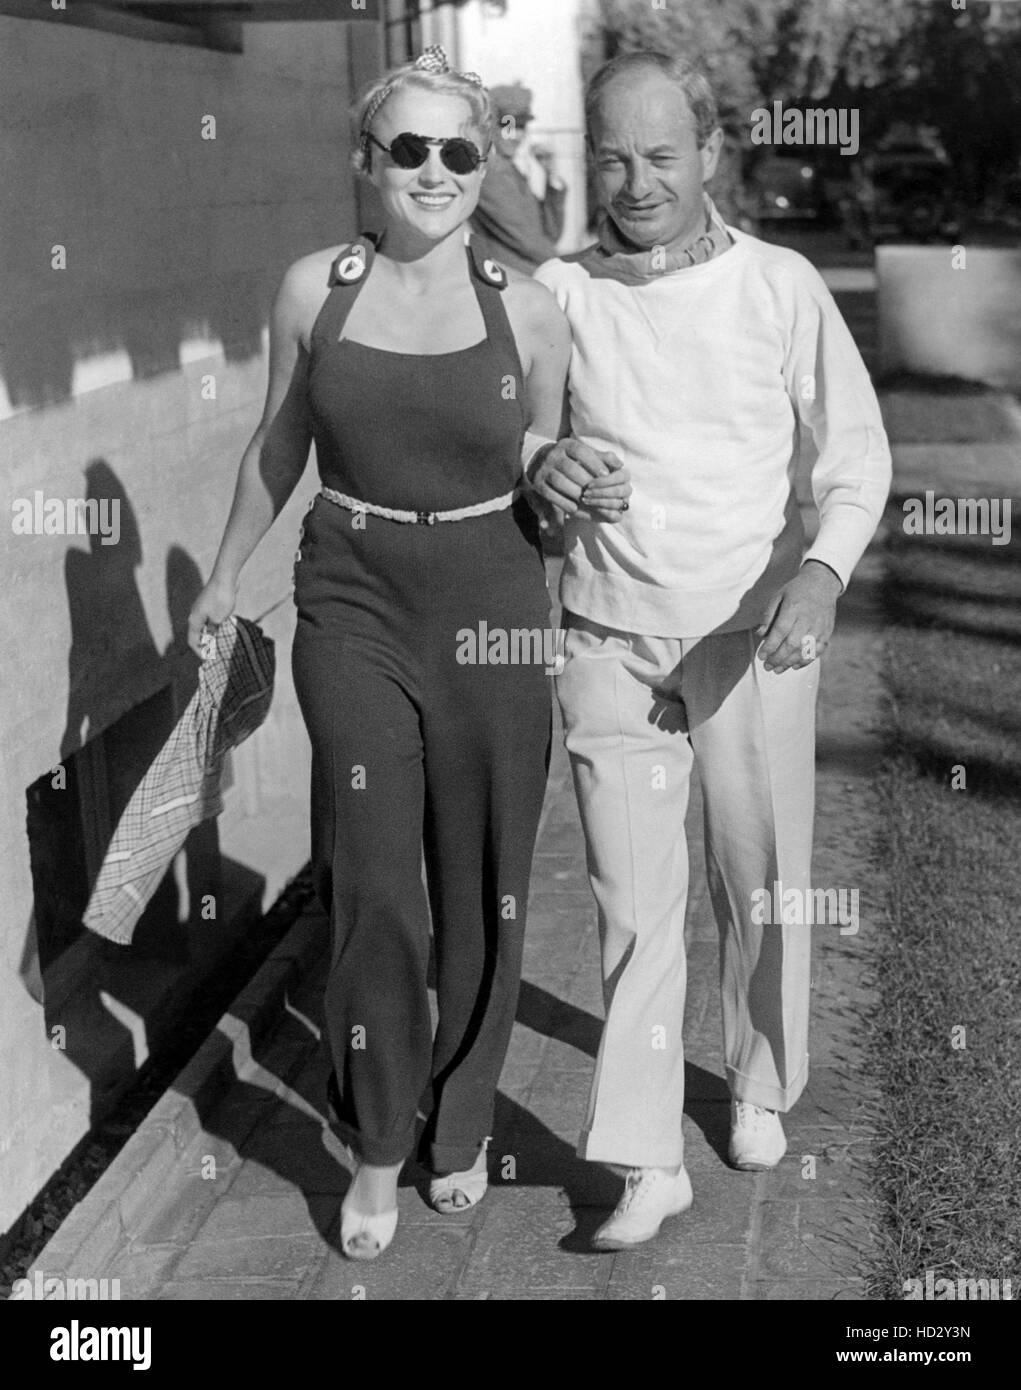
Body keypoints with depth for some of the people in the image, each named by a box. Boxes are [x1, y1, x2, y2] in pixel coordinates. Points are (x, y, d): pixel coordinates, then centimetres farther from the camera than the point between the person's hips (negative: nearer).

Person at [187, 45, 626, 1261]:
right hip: (353, 609, 0)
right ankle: (376, 1150, 18)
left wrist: (579, 487, -6)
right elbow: (279, 445, 14)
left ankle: (461, 1124, 30)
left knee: (483, 889, 8)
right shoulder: (313, 290, 0)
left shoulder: (528, 312, -3)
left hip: (492, 608, 0)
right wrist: (227, 574, 20)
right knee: (373, 890, -2)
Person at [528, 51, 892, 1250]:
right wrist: (540, 469, -18)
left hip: (752, 642, 0)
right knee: (634, 904, 1)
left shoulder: (781, 288, -4)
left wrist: (823, 567, -21)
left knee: (762, 884, 13)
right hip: (610, 645, 0)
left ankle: (760, 1084, 36)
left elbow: (857, 455, -2)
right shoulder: (555, 296, -2)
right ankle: (645, 1162, 9)